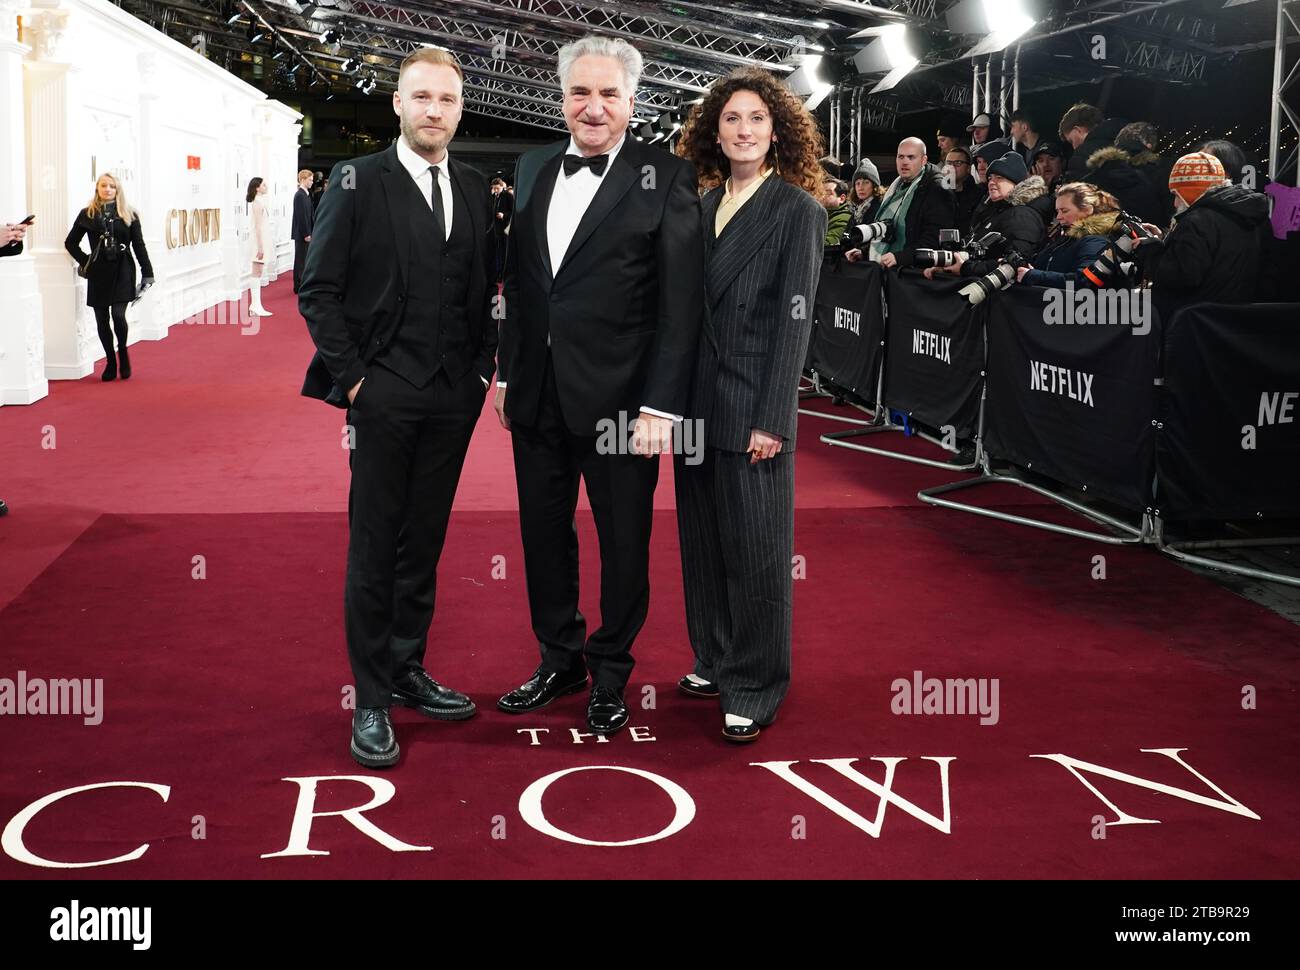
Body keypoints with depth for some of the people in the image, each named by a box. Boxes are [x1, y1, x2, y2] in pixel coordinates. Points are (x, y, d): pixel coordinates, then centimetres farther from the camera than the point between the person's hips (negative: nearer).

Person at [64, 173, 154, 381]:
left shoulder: (129, 215, 3)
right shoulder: (87, 214, 5)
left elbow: (139, 245, 3)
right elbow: (70, 243, 11)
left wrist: (147, 273, -2)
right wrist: (85, 262, 1)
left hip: (122, 271, -2)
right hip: (98, 273, 2)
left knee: (118, 315, -13)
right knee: (102, 320, 4)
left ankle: (123, 352, 13)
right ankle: (110, 361, 18)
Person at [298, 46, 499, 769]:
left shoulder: (475, 189, 9)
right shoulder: (357, 182, -3)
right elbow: (319, 292, -5)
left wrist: (484, 364, 6)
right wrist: (350, 377, -10)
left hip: (454, 397, 4)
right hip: (383, 396, -4)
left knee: (424, 542, 14)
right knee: (374, 548, 1)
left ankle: (408, 671, 27)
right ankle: (371, 700, 9)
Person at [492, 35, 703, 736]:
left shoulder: (665, 178, -8)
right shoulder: (533, 169, 9)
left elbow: (680, 303, -11)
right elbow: (518, 279, 14)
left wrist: (660, 407, -15)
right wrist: (508, 372, 11)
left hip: (617, 398, -5)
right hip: (538, 395, 5)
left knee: (623, 541, 9)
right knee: (544, 534, 16)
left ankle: (611, 675, 27)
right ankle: (560, 660, 34)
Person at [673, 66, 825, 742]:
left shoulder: (798, 211, -6)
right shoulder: (703, 209, 12)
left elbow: (794, 321, -11)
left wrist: (771, 419, -16)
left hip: (752, 405, -6)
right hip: (696, 399, 6)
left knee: (755, 547, 1)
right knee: (702, 538, 14)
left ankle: (754, 688, 12)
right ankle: (715, 661, 29)